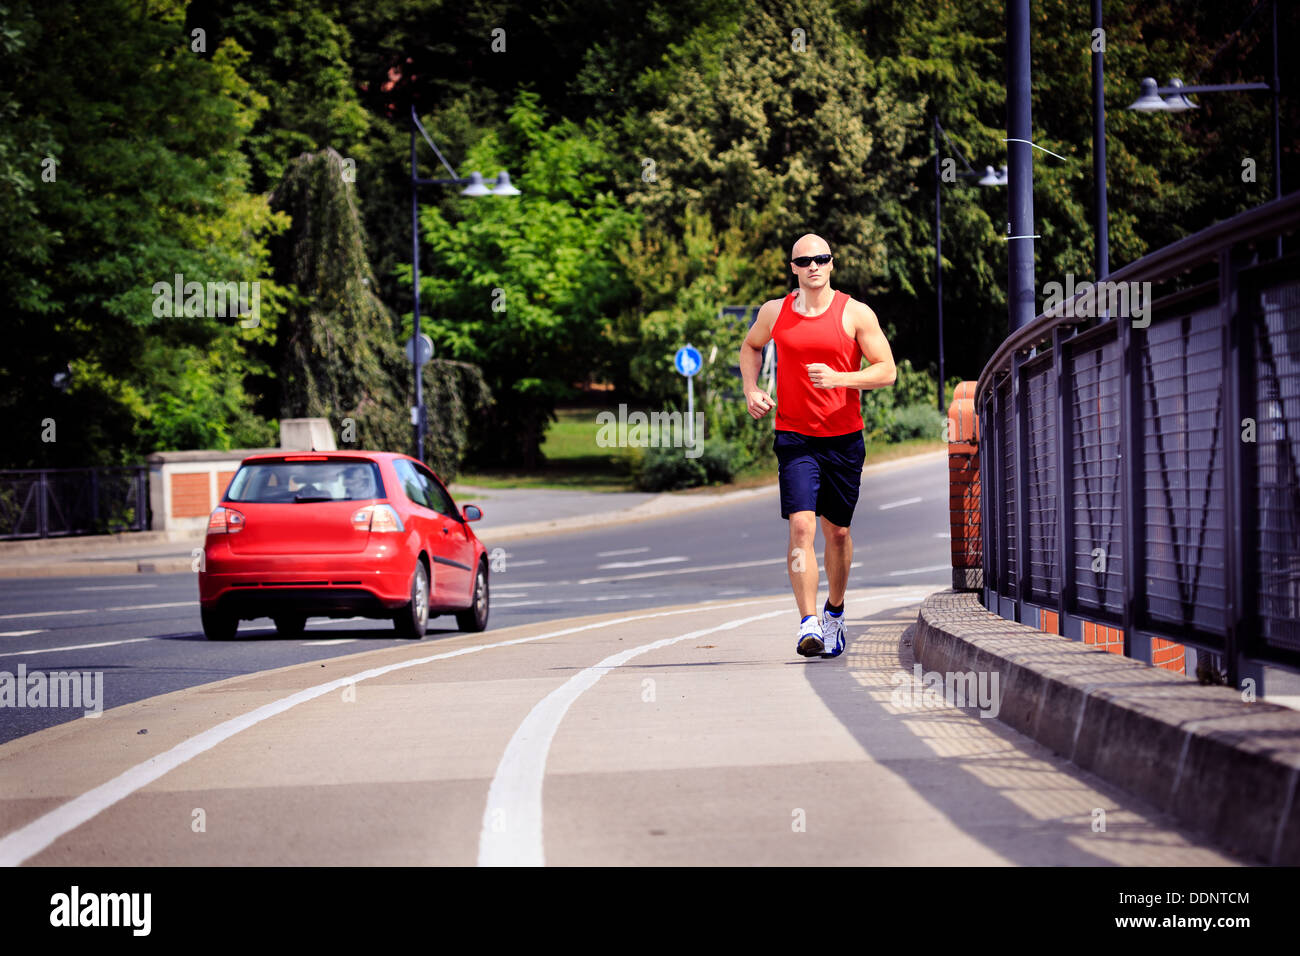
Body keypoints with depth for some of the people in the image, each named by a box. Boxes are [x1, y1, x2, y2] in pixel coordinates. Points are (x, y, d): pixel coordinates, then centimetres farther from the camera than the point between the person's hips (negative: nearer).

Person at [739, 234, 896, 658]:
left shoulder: (856, 314, -3)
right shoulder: (775, 312, 4)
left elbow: (887, 370, -4)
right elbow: (751, 346, 25)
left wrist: (838, 377, -20)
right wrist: (751, 389, 7)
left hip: (844, 439, 0)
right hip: (794, 437, 0)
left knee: (837, 531, 11)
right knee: (801, 526, -16)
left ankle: (834, 612, 34)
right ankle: (808, 624, -20)